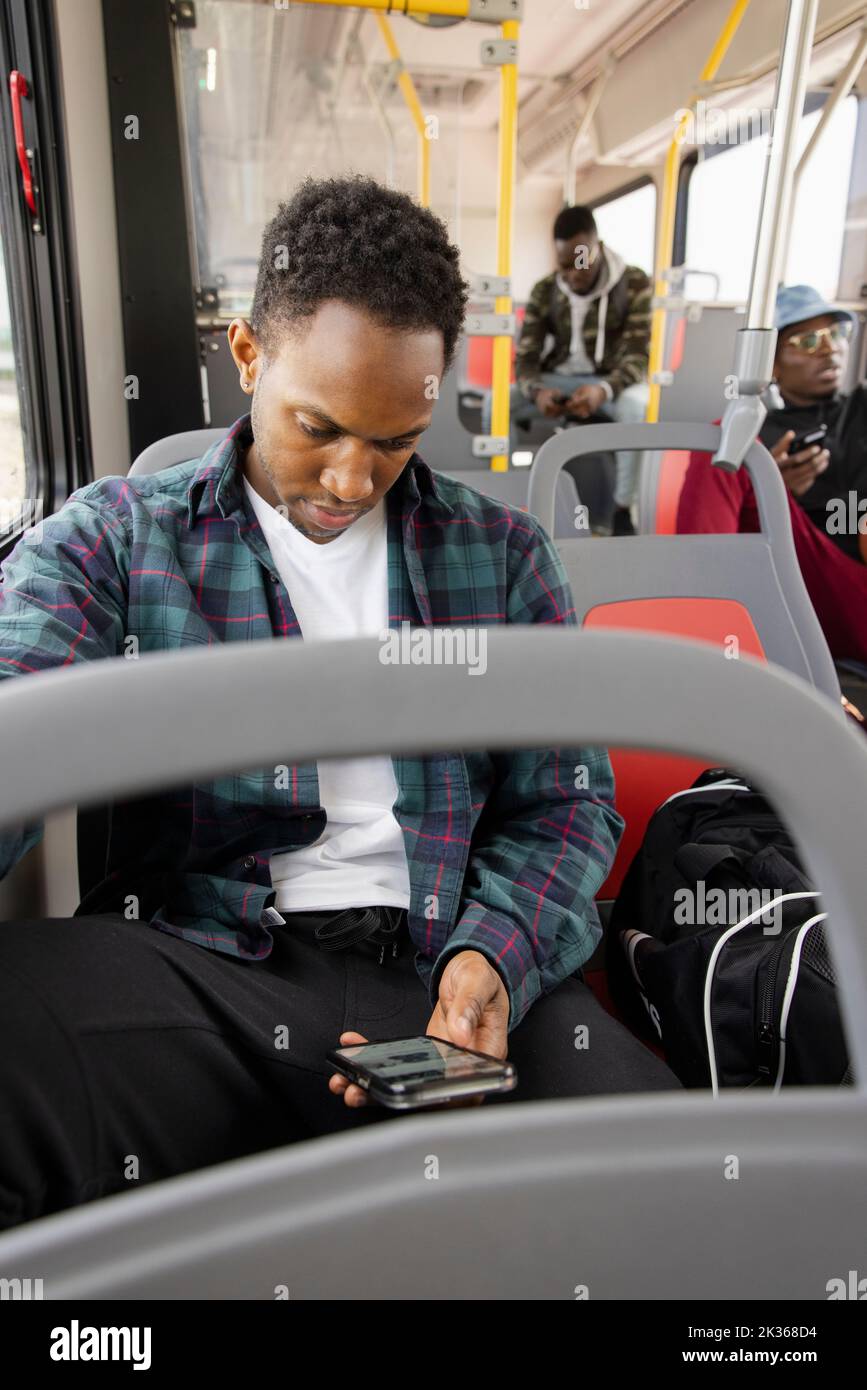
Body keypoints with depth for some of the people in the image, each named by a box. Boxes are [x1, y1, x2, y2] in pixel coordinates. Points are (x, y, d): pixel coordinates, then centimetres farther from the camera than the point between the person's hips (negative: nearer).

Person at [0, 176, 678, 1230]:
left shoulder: (502, 551, 13)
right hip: (203, 966, 0)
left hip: (450, 975, 2)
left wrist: (495, 955, -10)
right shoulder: (111, 539, 8)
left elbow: (568, 799, 10)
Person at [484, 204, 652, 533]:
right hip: (557, 381, 3)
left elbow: (637, 356, -17)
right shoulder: (544, 291, -3)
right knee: (495, 402, -25)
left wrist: (604, 390, -40)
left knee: (636, 405, -39)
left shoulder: (634, 284, -11)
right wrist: (537, 392, -32)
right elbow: (525, 357, -7)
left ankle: (623, 512, -28)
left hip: (612, 381, -2)